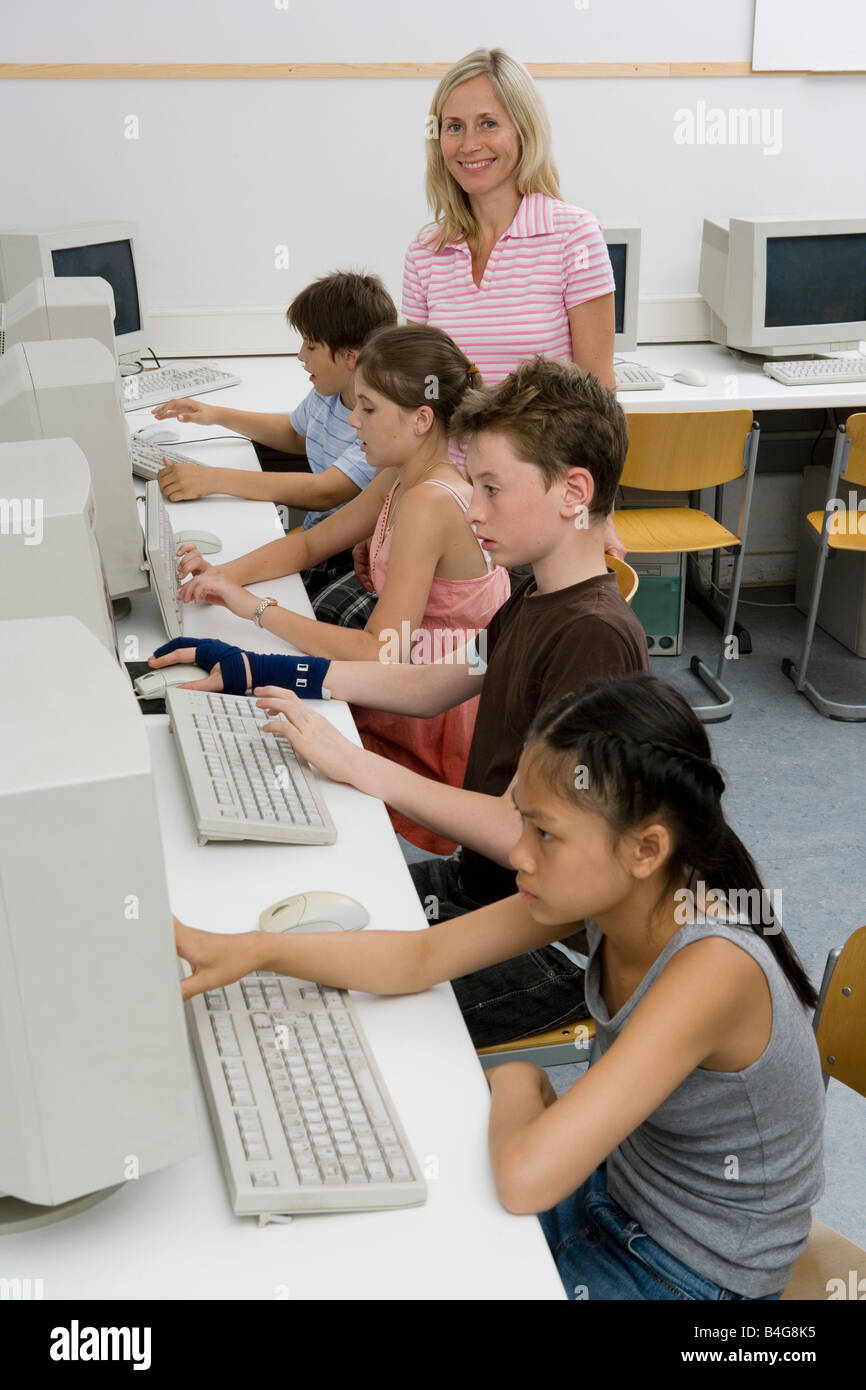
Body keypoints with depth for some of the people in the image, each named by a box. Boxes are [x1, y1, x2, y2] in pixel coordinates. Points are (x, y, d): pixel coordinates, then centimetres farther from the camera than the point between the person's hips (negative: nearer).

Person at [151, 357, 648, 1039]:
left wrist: (352, 763, -25)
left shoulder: (594, 636, -25)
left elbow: (520, 833, -27)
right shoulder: (535, 600, 6)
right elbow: (429, 686, 17)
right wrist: (257, 671, 11)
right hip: (476, 882, 9)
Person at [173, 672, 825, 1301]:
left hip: (688, 1275, -6)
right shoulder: (612, 888, -14)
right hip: (616, 1195, 6)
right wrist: (251, 952, -14)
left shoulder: (713, 968, -37)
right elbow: (422, 956, -6)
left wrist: (516, 1085, -20)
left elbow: (525, 1178, -41)